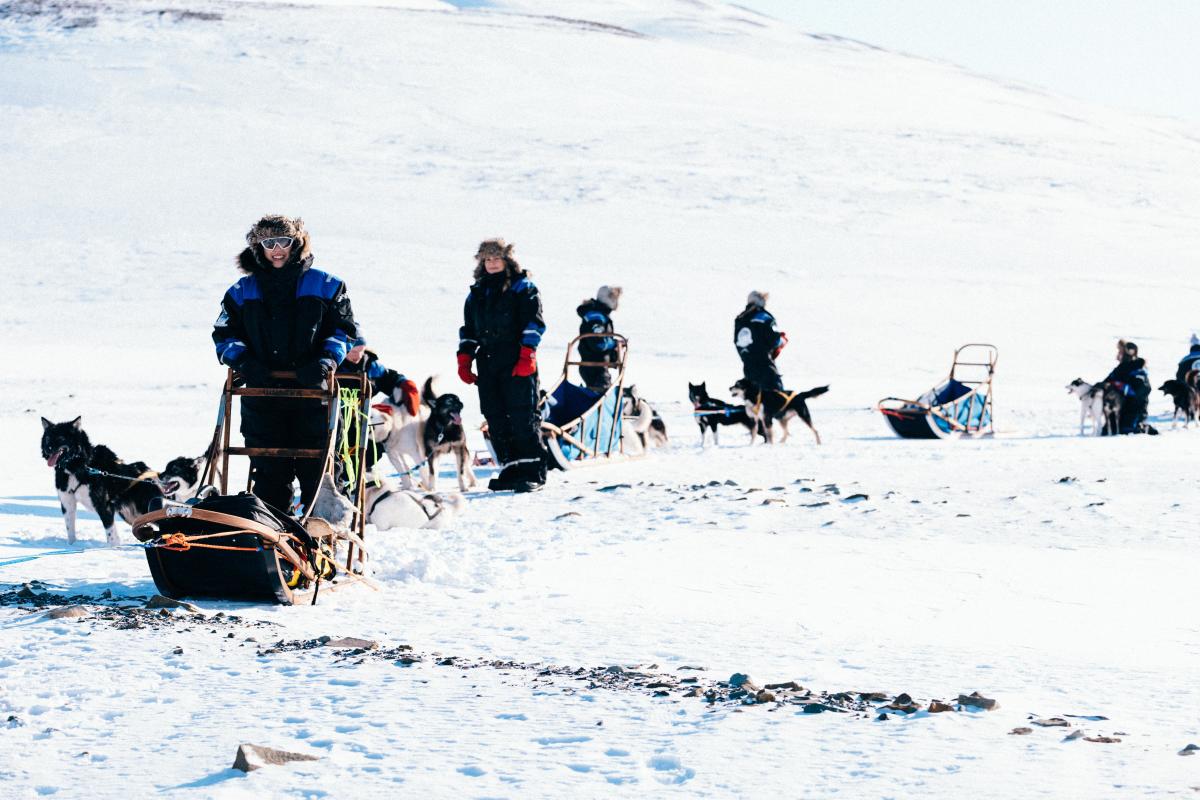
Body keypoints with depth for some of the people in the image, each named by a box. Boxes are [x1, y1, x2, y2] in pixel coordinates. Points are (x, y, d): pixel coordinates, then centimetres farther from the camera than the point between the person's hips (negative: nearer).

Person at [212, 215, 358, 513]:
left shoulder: (325, 287, 7)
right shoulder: (242, 292, 14)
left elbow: (344, 330, 6)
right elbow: (224, 335, 13)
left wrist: (326, 360, -12)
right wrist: (243, 360, -8)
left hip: (312, 391, -2)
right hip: (261, 396, 2)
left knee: (317, 472, -3)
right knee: (268, 472, 2)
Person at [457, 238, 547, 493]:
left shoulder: (523, 288, 3)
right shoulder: (477, 293, 20)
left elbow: (533, 323, -5)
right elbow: (469, 329, 22)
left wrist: (526, 355, -14)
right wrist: (464, 359, 12)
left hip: (517, 364, -6)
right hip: (488, 363, 6)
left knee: (523, 416, -10)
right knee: (495, 418, 1)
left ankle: (533, 471, -9)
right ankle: (510, 469, 5)